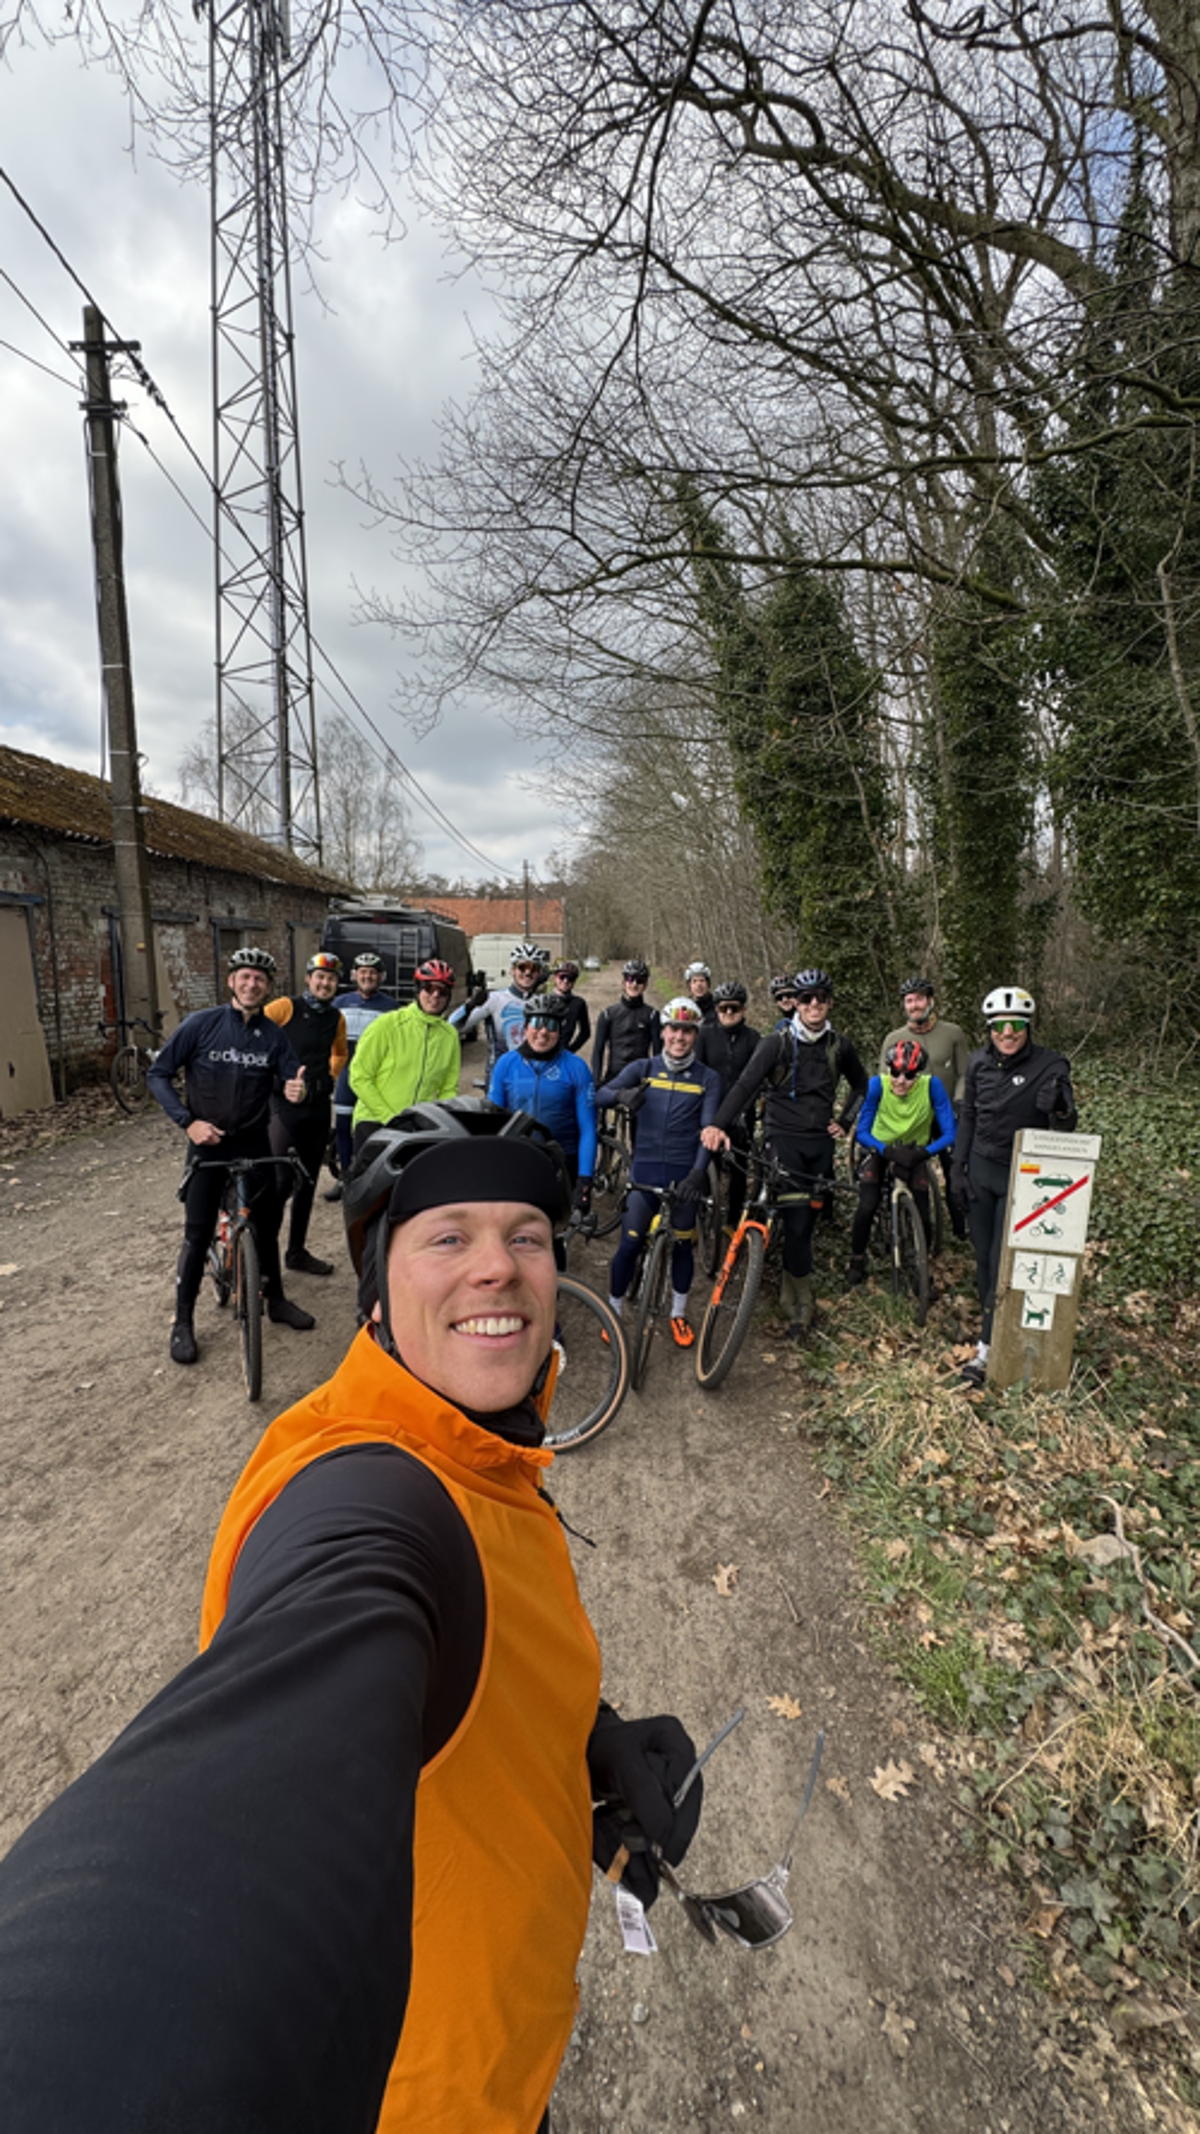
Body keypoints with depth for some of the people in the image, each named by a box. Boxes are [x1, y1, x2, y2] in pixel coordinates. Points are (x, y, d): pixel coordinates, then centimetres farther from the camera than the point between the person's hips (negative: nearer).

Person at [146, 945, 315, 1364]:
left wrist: (296, 1091, -27)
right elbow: (158, 1075, -6)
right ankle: (183, 1322, 17)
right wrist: (188, 1121, -16)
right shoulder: (201, 1024, -9)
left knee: (267, 1226, 13)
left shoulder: (274, 1036, -2)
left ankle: (276, 1299, 32)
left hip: (255, 1145, 3)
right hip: (208, 1145, -3)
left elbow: (290, 1083, -1)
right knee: (197, 1235, 1)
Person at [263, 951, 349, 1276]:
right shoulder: (286, 1007, -9)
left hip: (319, 1106, 6)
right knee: (280, 1182, -9)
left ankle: (297, 1252, 26)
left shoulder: (336, 1017, 9)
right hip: (285, 1104, -6)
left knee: (308, 1182, 13)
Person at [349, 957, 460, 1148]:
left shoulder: (450, 1036, 9)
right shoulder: (387, 1025, -3)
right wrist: (390, 1117, -11)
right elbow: (359, 1077, -5)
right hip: (374, 1122, -3)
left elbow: (449, 1089, 13)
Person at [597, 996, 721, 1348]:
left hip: (684, 1174, 1)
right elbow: (600, 1095, -11)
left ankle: (678, 1313, 32)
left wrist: (698, 1172, -20)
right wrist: (622, 1095, -34)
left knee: (682, 1245, 11)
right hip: (646, 1170, 0)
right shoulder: (643, 1068, 2)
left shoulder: (708, 1079, 1)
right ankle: (613, 1311, 19)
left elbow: (708, 1129, -6)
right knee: (629, 1244, -2)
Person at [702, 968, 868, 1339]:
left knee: (808, 1219, 9)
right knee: (797, 1222, -10)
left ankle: (790, 1296, 25)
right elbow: (746, 1084, -18)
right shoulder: (776, 1042, -7)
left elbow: (861, 1085, 24)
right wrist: (719, 1124, -33)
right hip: (784, 1138, -4)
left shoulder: (839, 1046, 6)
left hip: (821, 1141, 4)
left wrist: (845, 1121, 12)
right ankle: (803, 1302, 6)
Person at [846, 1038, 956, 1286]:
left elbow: (949, 1134, -26)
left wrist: (923, 1152, -41)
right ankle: (857, 1263, 9)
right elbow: (861, 1132, -22)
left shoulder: (932, 1086, -28)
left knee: (923, 1216, -9)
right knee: (867, 1207, -16)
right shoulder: (877, 1085, -27)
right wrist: (890, 1151, -37)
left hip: (913, 1152, 1)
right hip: (881, 1149, 0)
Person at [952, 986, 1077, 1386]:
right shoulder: (979, 1063, -1)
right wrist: (958, 1167, 6)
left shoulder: (1050, 1066, -13)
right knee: (983, 1257, 11)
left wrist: (1060, 1108, -39)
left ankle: (986, 1349, 1)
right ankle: (997, 1327, 29)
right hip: (980, 1170, 4)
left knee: (1003, 1262, -5)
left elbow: (1065, 1130, -16)